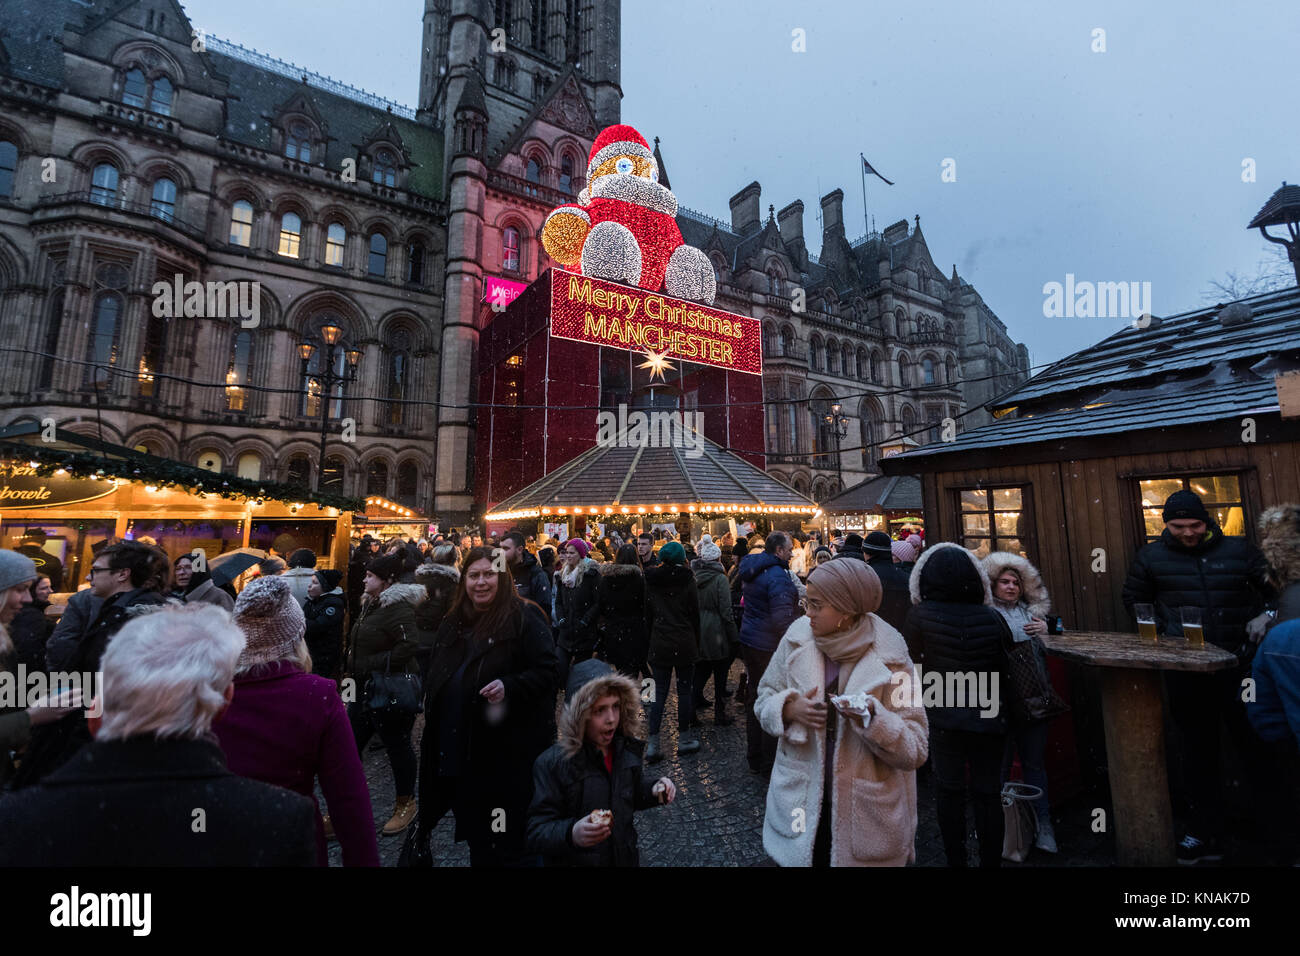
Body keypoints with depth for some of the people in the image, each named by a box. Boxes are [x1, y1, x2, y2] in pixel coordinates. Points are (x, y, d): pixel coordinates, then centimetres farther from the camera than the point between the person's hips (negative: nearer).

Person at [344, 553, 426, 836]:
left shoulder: (398, 607, -20)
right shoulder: (371, 604, 11)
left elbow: (408, 647, -29)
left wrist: (372, 664, -23)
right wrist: (353, 662, 10)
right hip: (365, 688, 10)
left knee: (398, 746, 7)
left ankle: (406, 804, 26)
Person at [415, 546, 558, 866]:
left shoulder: (524, 617, -12)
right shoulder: (454, 622, 11)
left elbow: (547, 671, -16)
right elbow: (437, 680, 22)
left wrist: (509, 687, -29)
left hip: (509, 752, -7)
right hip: (461, 750, 7)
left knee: (511, 841, 4)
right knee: (476, 838, 21)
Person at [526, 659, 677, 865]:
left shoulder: (627, 749, -7)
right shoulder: (552, 763, -24)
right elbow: (536, 832, -23)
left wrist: (654, 790, -9)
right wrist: (571, 834, -40)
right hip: (576, 860, -4)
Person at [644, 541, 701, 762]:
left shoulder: (651, 581, 1)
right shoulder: (686, 580, -7)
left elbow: (647, 614, 7)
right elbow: (695, 614, -2)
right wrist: (696, 644, 7)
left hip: (659, 644, 3)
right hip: (684, 643, -3)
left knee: (659, 692, 8)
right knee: (685, 690, 9)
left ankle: (653, 744, 6)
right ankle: (684, 739, 19)